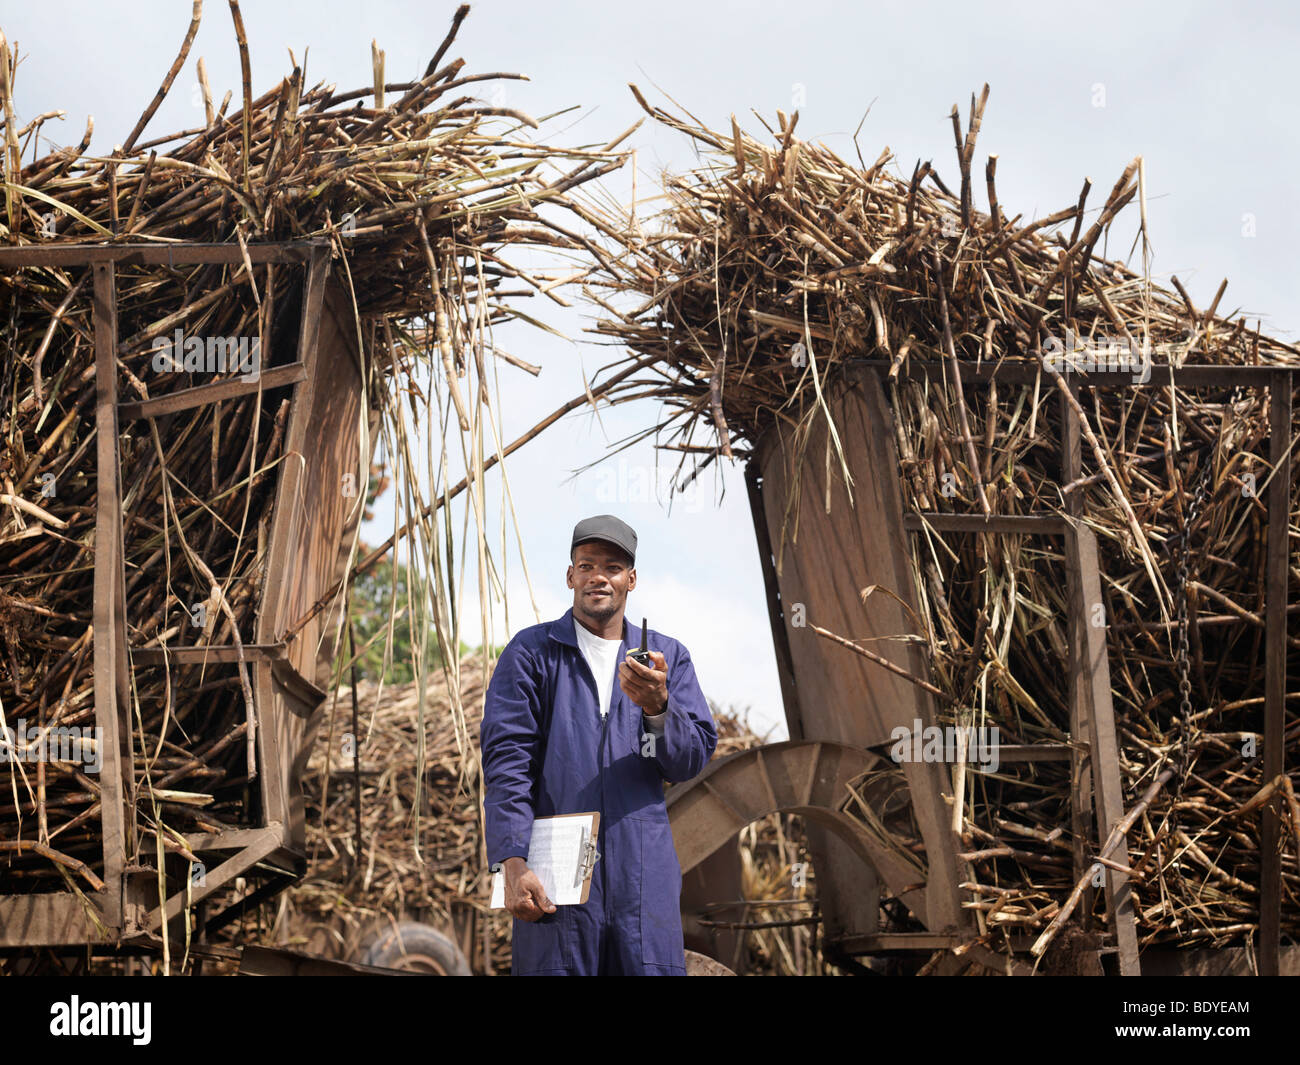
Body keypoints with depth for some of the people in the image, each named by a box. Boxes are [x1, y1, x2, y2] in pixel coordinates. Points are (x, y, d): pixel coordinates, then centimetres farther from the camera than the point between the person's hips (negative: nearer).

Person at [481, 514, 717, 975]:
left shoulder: (668, 657, 16)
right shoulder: (531, 652, 7)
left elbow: (693, 760, 7)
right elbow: (506, 760, -2)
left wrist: (656, 707, -13)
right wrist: (512, 863, -13)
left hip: (644, 874, 2)